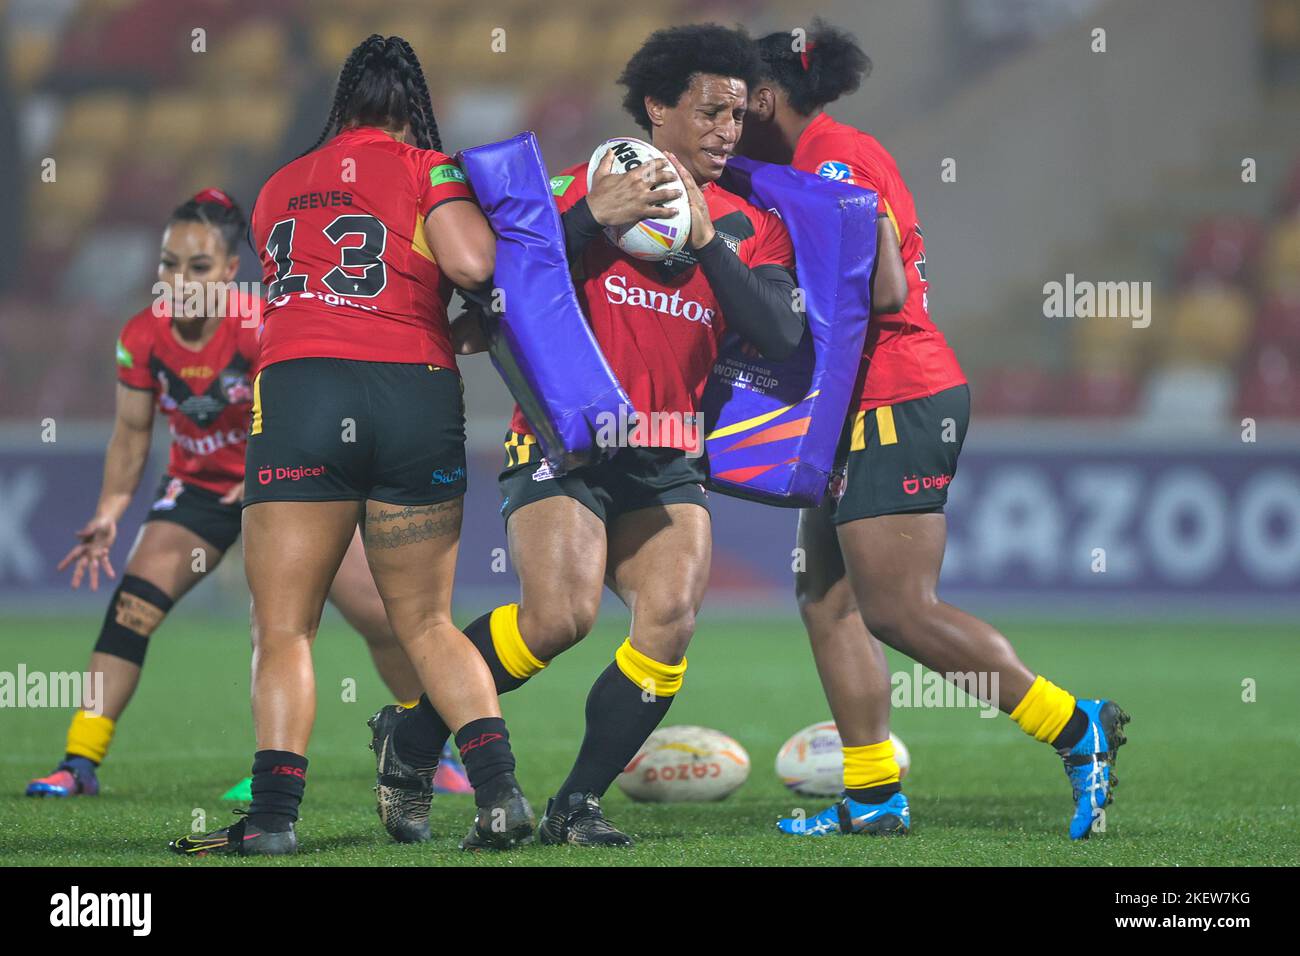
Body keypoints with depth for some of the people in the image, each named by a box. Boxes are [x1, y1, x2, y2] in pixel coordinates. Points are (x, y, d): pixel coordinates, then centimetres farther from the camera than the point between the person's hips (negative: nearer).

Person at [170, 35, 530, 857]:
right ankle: (499, 787, 0)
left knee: (284, 629, 2)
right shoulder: (428, 172, 5)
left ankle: (274, 812, -10)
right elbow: (472, 264, -11)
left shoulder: (279, 189, 18)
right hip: (418, 394, 0)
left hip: (298, 389, 0)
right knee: (426, 623, 13)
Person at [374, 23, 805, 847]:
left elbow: (783, 338, -5)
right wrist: (592, 216, -16)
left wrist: (707, 240, -11)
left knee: (673, 617, -17)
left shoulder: (750, 229, 10)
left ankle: (578, 804, -3)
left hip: (667, 465, 4)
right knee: (561, 615, -22)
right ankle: (413, 734, 1)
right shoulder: (579, 189, 2)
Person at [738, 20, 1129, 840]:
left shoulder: (832, 157, -13)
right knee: (828, 598, 7)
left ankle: (1080, 729, -8)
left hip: (897, 403, -10)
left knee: (899, 611, -11)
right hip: (870, 409, 10)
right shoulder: (829, 158, 18)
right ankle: (874, 796, 6)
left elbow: (884, 291, -21)